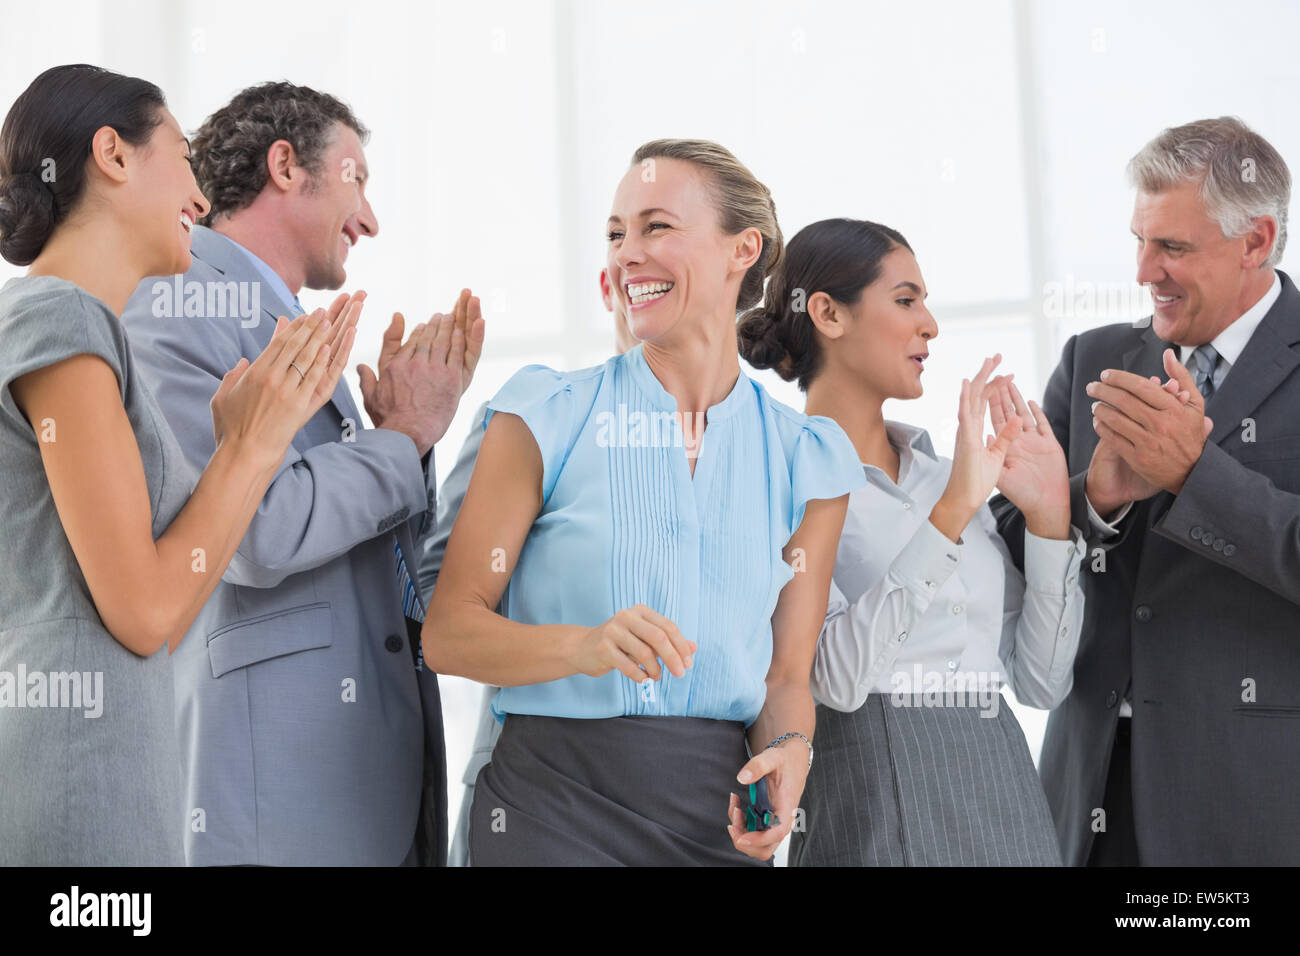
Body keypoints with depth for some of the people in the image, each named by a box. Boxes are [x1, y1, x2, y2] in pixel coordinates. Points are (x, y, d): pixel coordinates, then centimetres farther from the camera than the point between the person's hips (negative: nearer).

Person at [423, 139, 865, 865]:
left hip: (719, 820, 2)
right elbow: (449, 631, -4)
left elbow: (786, 676, 9)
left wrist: (788, 750, -12)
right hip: (556, 807, -2)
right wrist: (584, 647, -21)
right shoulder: (547, 419, -2)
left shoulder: (804, 460, 4)